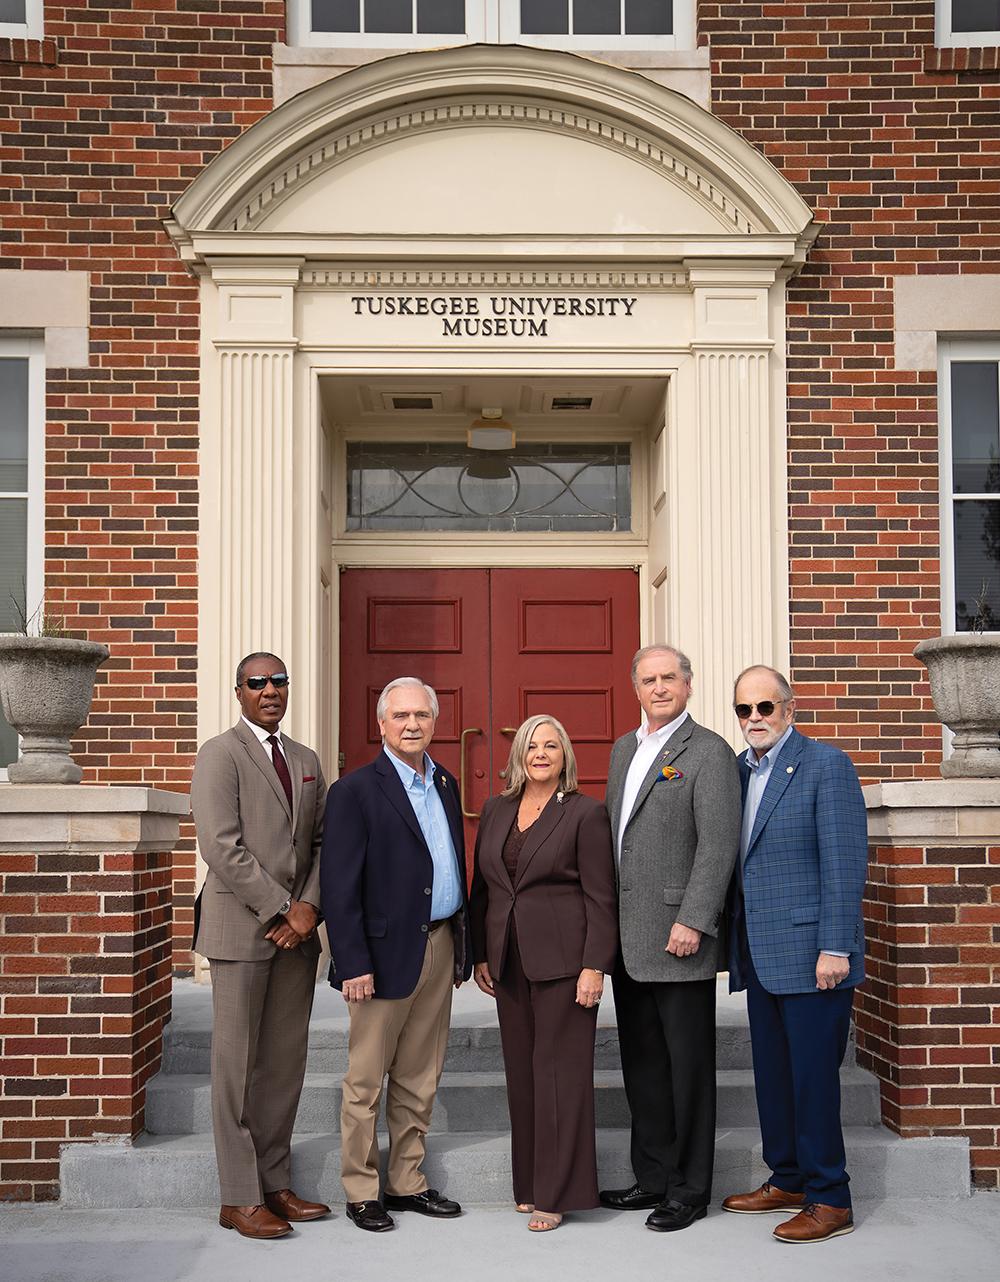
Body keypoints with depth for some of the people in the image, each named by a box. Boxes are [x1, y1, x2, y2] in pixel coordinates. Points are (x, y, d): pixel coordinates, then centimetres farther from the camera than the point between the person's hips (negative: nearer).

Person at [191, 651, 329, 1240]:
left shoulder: (307, 761, 16)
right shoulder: (220, 755, -5)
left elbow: (324, 842, 12)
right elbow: (223, 848, -13)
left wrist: (310, 906, -5)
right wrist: (282, 910, -14)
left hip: (297, 930, 6)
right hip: (241, 929, -6)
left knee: (286, 1062, 9)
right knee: (237, 1065, -1)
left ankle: (275, 1184, 18)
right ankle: (240, 1199, 6)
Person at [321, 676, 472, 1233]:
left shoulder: (445, 785, 12)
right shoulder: (356, 790, -9)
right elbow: (340, 886, -12)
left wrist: (464, 946, 12)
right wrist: (353, 964, -17)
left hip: (440, 948, 6)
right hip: (388, 952, -6)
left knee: (420, 1080, 14)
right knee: (366, 1079, 4)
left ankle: (407, 1182, 25)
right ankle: (361, 1192, 15)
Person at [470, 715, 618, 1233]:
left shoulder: (585, 813, -5)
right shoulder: (495, 811, 11)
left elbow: (600, 898, -7)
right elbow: (482, 887, 16)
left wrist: (594, 967, -13)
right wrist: (481, 955, 11)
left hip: (561, 958, -5)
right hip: (509, 962, 6)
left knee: (560, 1070, -3)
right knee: (521, 1071, 10)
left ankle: (556, 1194, 4)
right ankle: (529, 1183, 20)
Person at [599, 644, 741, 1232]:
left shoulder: (709, 752, -9)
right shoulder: (624, 749, 15)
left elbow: (718, 845, -15)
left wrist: (692, 922, -21)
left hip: (679, 939, -7)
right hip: (629, 940, 8)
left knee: (688, 1066, 2)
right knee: (643, 1066, 14)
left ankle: (690, 1190, 13)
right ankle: (654, 1178, 26)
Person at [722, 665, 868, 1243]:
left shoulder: (826, 764, -8)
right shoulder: (740, 770, 14)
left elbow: (845, 863, -13)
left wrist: (835, 949, -17)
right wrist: (736, 945, 11)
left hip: (809, 952, -7)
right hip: (760, 956, 7)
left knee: (813, 1076, -3)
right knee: (773, 1074, 14)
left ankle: (830, 1200, 8)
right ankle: (787, 1181, 27)